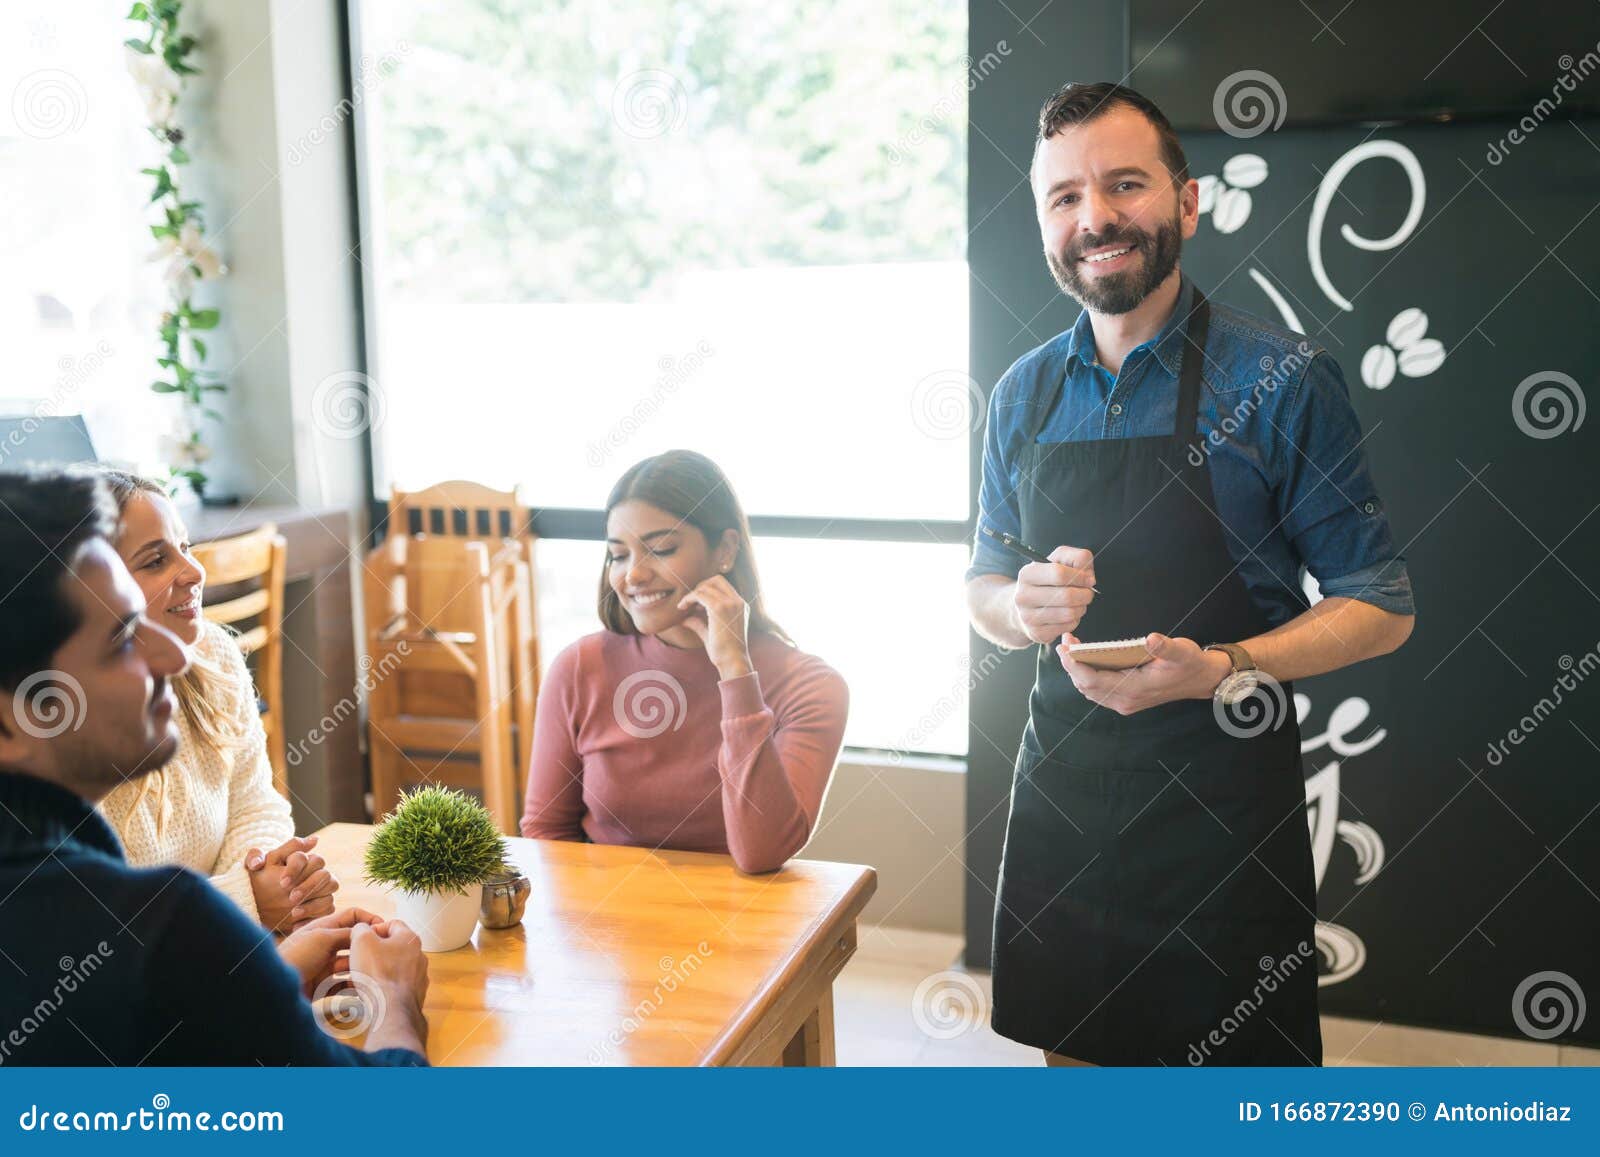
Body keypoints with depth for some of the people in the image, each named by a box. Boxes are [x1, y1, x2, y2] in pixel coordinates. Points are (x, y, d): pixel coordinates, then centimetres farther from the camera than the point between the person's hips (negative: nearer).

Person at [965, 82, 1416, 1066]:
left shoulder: (1283, 377, -9)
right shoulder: (1024, 394, 5)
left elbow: (1382, 608, -8)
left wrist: (1221, 670, -24)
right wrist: (1025, 608, -10)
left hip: (1226, 796, -4)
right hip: (1062, 788, 4)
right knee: (1073, 1051, 18)